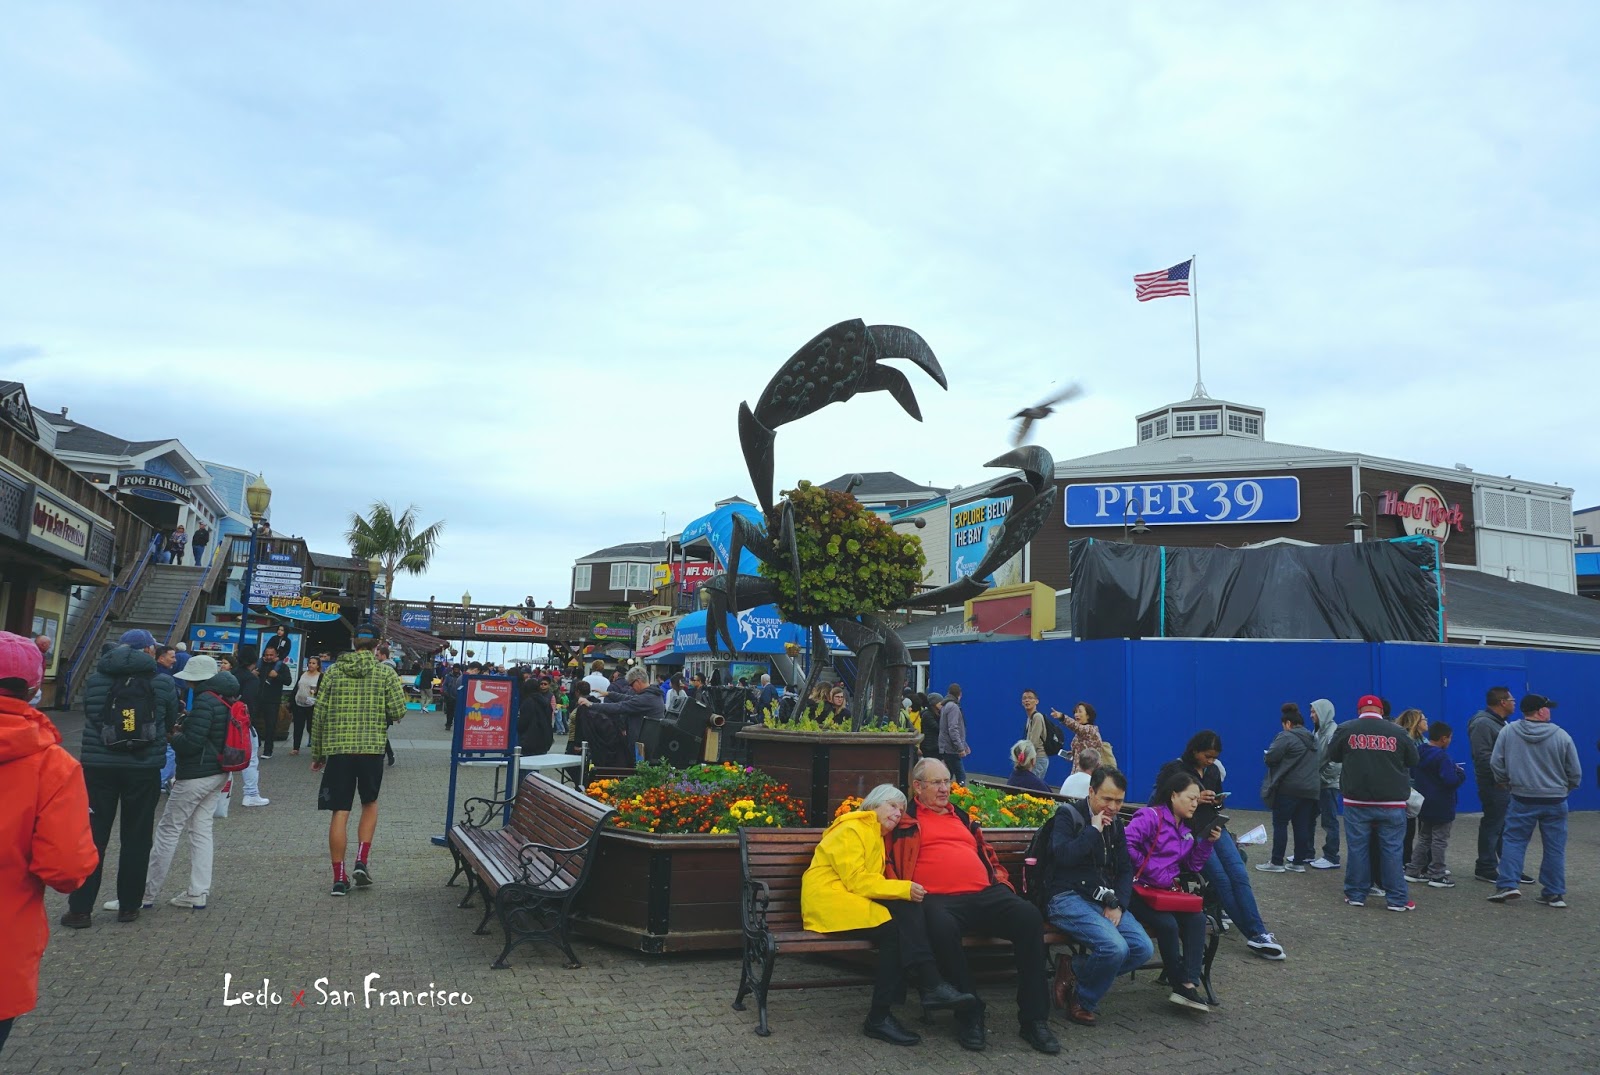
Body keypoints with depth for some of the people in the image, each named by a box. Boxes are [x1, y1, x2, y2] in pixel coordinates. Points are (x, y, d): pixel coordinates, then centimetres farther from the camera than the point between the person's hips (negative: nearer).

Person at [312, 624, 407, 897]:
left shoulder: (333, 671, 6)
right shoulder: (386, 673, -1)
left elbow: (319, 714, 6)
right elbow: (398, 712, -6)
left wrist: (317, 754, 13)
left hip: (337, 749, 1)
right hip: (371, 749, -1)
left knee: (339, 813, 4)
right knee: (369, 804, 20)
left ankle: (339, 878, 6)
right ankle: (362, 861, 8)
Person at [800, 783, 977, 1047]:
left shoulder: (876, 836, 24)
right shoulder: (851, 830, -6)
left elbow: (869, 882, 12)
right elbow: (856, 879, -17)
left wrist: (905, 891, -5)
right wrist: (903, 888, -18)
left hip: (851, 898, 8)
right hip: (827, 901, -8)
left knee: (906, 911, -19)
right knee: (894, 928, -28)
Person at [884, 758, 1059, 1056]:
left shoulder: (962, 817, 30)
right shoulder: (904, 819, 15)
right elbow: (889, 861, 7)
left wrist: (1003, 883, 17)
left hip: (985, 894, 5)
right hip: (939, 898, -5)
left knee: (1029, 916, -24)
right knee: (942, 927, -40)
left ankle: (1034, 1018, -15)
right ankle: (970, 1016, -19)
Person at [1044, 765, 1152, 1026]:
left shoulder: (1115, 825, 17)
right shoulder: (1068, 815, -3)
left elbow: (1125, 869, 15)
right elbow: (1063, 855, -20)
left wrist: (1117, 905, -2)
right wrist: (1093, 830, -12)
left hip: (1106, 900, 7)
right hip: (1069, 898, -7)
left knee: (1143, 949, -14)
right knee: (1115, 947, -28)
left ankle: (1073, 968, 1)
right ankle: (1083, 1001, -1)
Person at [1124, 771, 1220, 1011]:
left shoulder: (1185, 829, 18)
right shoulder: (1151, 816, -8)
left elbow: (1193, 866, 16)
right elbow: (1127, 844, -22)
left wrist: (1208, 842, 3)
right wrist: (1153, 873, -16)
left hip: (1167, 890, 7)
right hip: (1139, 888, -7)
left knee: (1197, 918, -19)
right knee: (1167, 924, -28)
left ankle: (1189, 985, -22)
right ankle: (1180, 984, -7)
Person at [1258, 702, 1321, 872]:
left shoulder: (1286, 737, -11)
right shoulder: (1313, 739, 15)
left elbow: (1270, 758, -14)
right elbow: (1319, 764, 22)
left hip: (1289, 788, -7)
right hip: (1311, 789, 8)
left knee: (1280, 824, -1)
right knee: (1302, 826, 10)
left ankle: (1276, 863, 0)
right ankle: (1299, 863, 12)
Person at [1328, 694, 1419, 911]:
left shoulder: (1346, 729, -3)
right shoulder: (1397, 731, -3)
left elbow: (1333, 754, 11)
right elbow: (1413, 760, 9)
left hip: (1356, 801, 0)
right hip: (1391, 803, 0)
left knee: (1358, 848, 7)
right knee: (1392, 850, 5)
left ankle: (1356, 895, 14)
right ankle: (1397, 899, 9)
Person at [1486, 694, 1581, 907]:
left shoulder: (1508, 732, -4)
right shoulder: (1562, 736, -6)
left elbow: (1495, 764, -2)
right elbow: (1575, 773, 1)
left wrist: (1507, 783, 15)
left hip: (1522, 799, 0)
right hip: (1555, 801, 0)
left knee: (1514, 841, 7)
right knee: (1555, 848, 9)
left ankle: (1507, 885, -1)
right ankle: (1554, 893, 13)